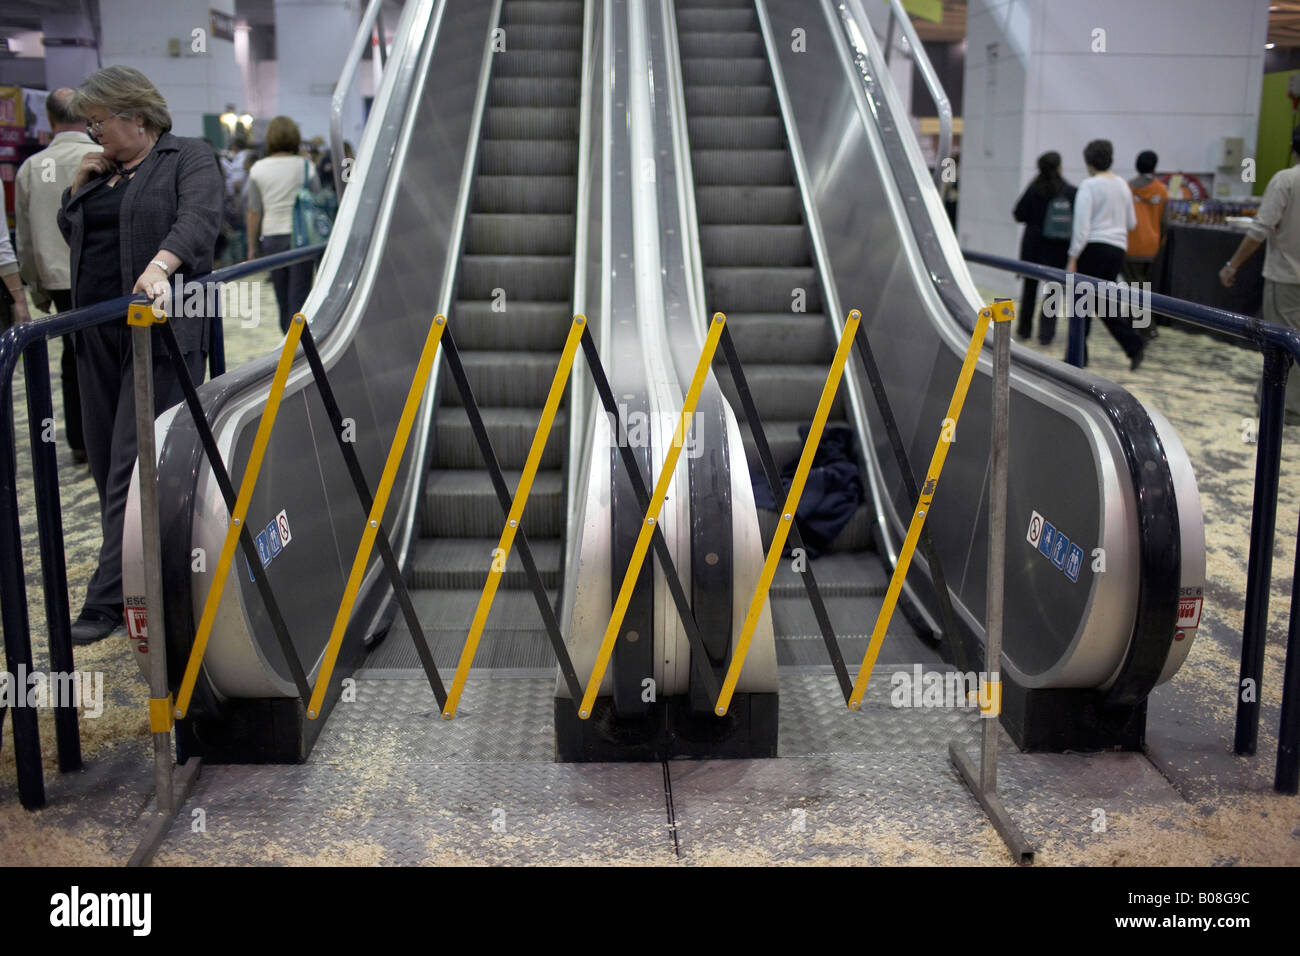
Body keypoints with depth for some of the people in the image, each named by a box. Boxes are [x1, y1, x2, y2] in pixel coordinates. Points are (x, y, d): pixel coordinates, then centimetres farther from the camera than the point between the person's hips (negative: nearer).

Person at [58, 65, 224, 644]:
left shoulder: (189, 158, -1)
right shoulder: (102, 169, 20)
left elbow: (198, 220, -18)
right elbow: (70, 232, 25)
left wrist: (160, 266, -35)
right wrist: (79, 185, 9)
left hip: (161, 329, -8)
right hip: (99, 331, 8)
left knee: (136, 460, -9)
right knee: (106, 455, 8)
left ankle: (109, 596, -7)